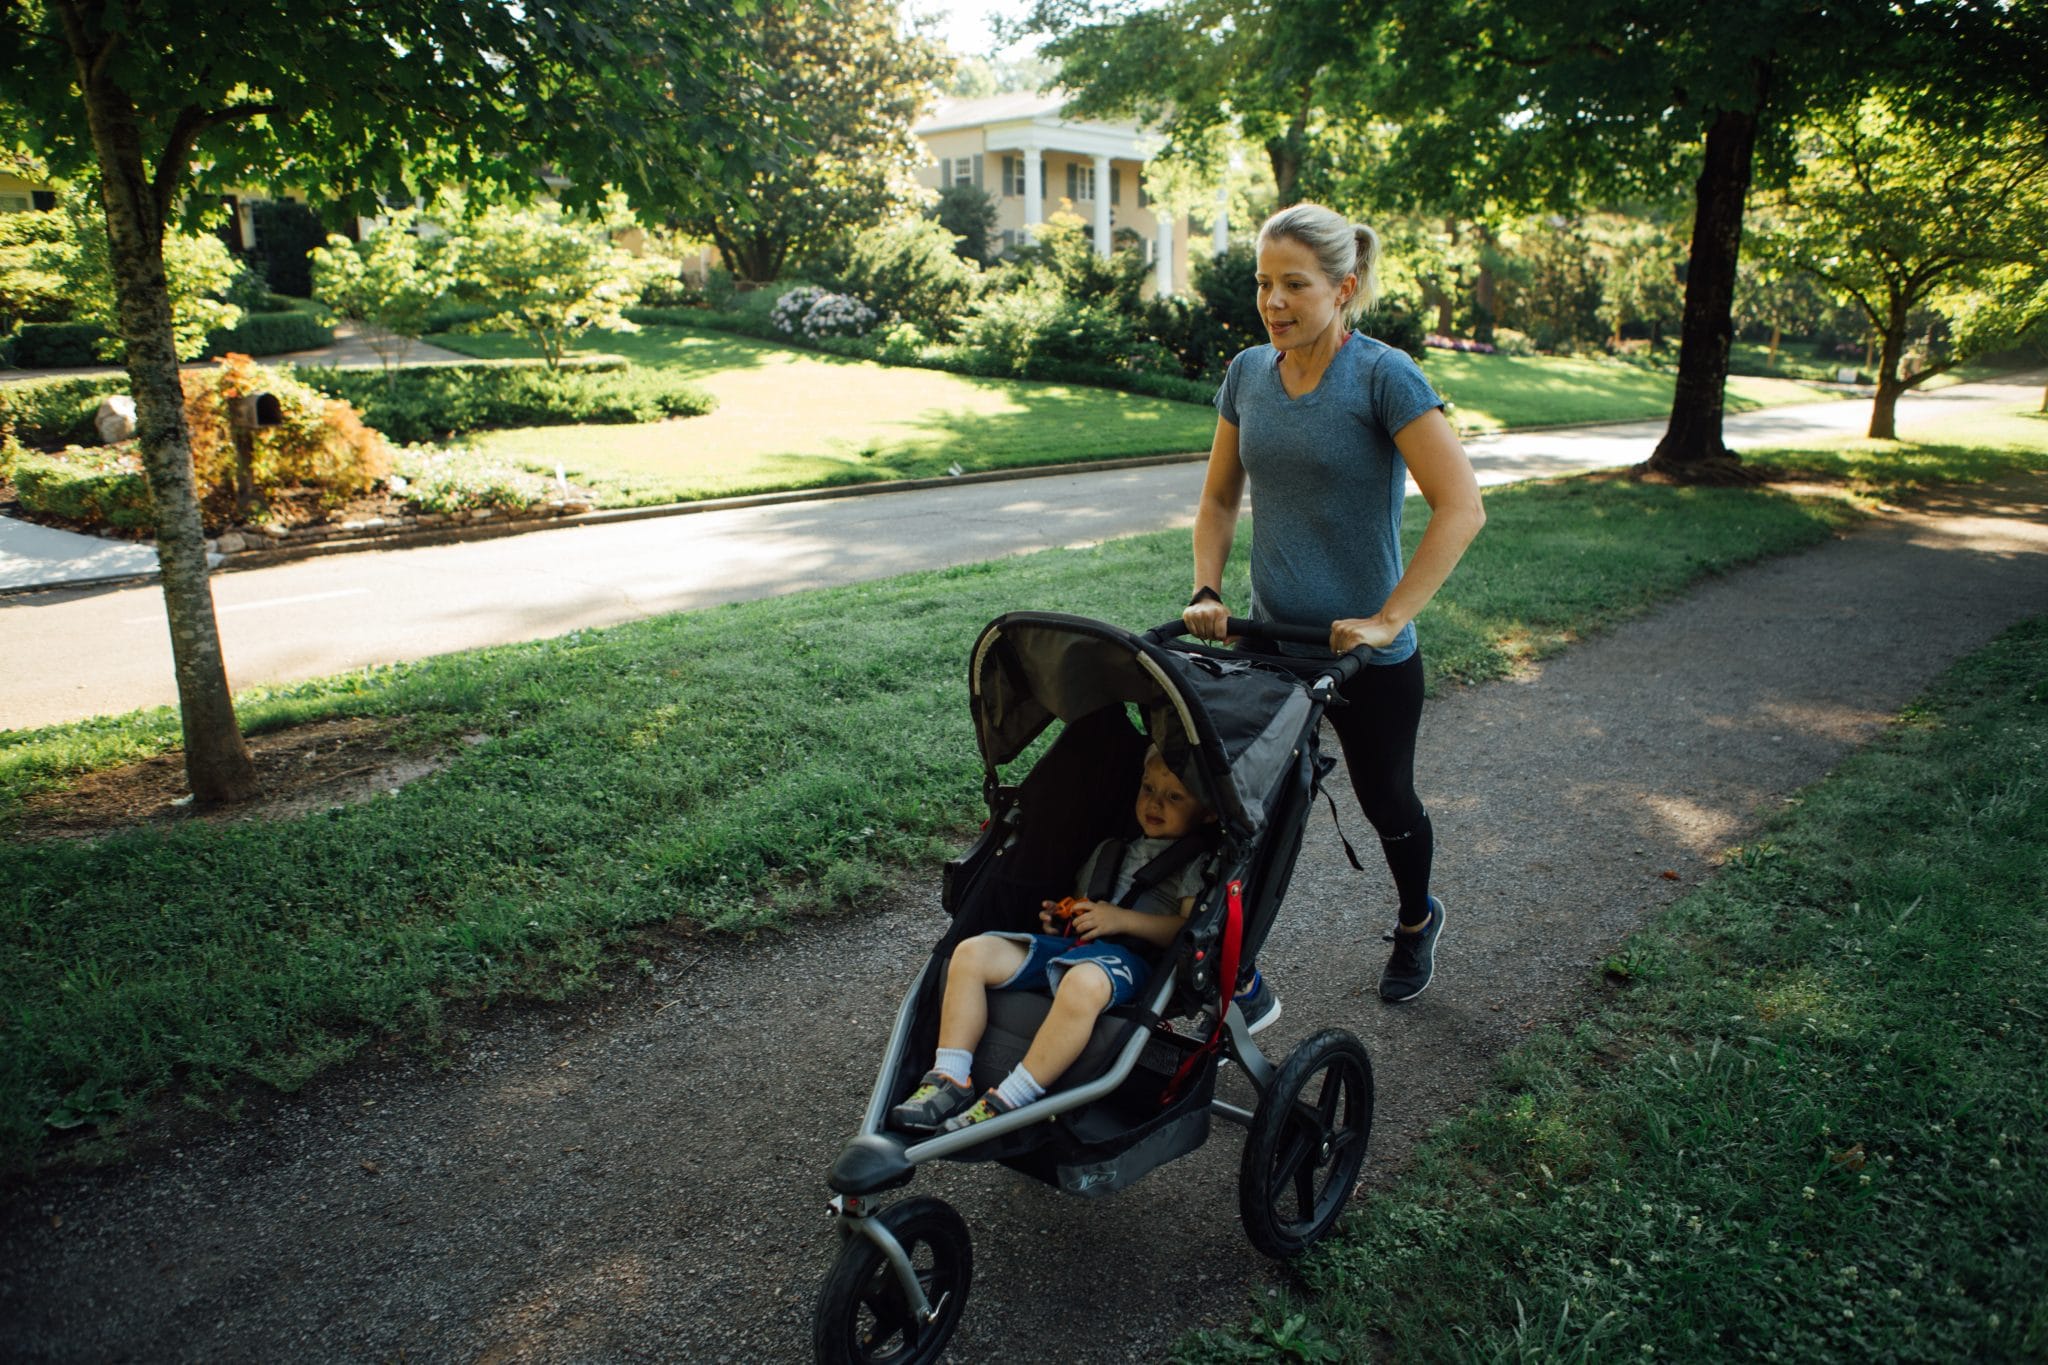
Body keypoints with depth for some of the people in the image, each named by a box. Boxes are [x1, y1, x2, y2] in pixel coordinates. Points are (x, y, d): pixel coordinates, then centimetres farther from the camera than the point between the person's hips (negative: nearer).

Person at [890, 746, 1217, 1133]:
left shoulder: (1196, 866, 6)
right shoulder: (1109, 849, 27)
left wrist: (1121, 919, -14)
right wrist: (1059, 915, 13)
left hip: (1127, 955, -7)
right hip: (1069, 941, 7)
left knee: (1083, 983, -43)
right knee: (972, 952, -13)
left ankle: (1007, 1103, -35)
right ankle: (951, 1081, -16)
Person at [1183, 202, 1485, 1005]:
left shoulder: (1384, 376, -16)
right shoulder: (1248, 372, 1)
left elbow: (1461, 508, -21)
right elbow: (1219, 498, 11)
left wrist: (1387, 618, -24)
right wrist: (1207, 592, -3)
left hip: (1366, 656, -4)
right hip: (1269, 639, 4)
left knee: (1385, 801, 16)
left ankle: (1417, 922, 46)